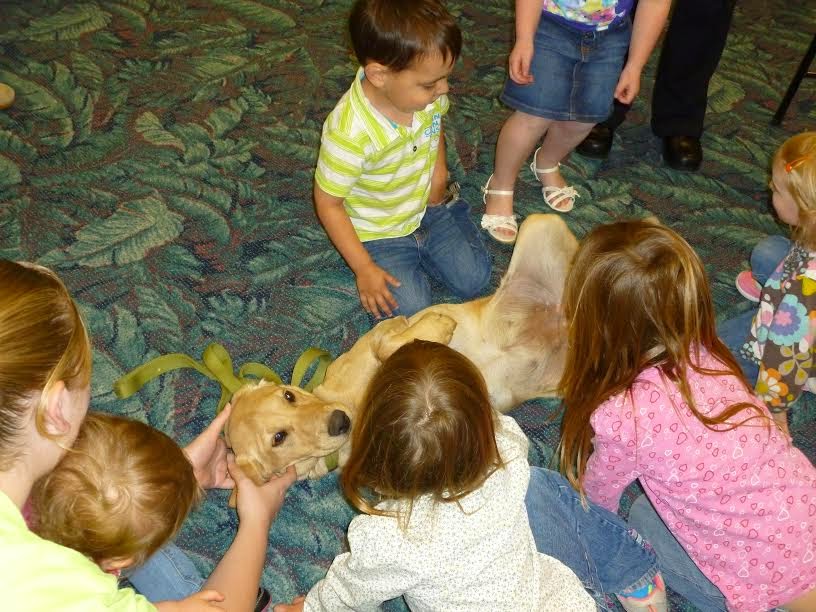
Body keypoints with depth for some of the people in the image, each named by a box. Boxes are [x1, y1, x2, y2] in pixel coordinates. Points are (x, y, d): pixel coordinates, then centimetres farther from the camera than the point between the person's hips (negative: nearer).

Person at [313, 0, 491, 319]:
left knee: (474, 279, 0)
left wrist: (439, 168, -5)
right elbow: (328, 204, -23)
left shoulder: (426, 93, -18)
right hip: (378, 233, -5)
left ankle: (417, 252, 25)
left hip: (427, 207, 5)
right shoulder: (349, 134, -37)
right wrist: (364, 269, -20)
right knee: (411, 309, -12)